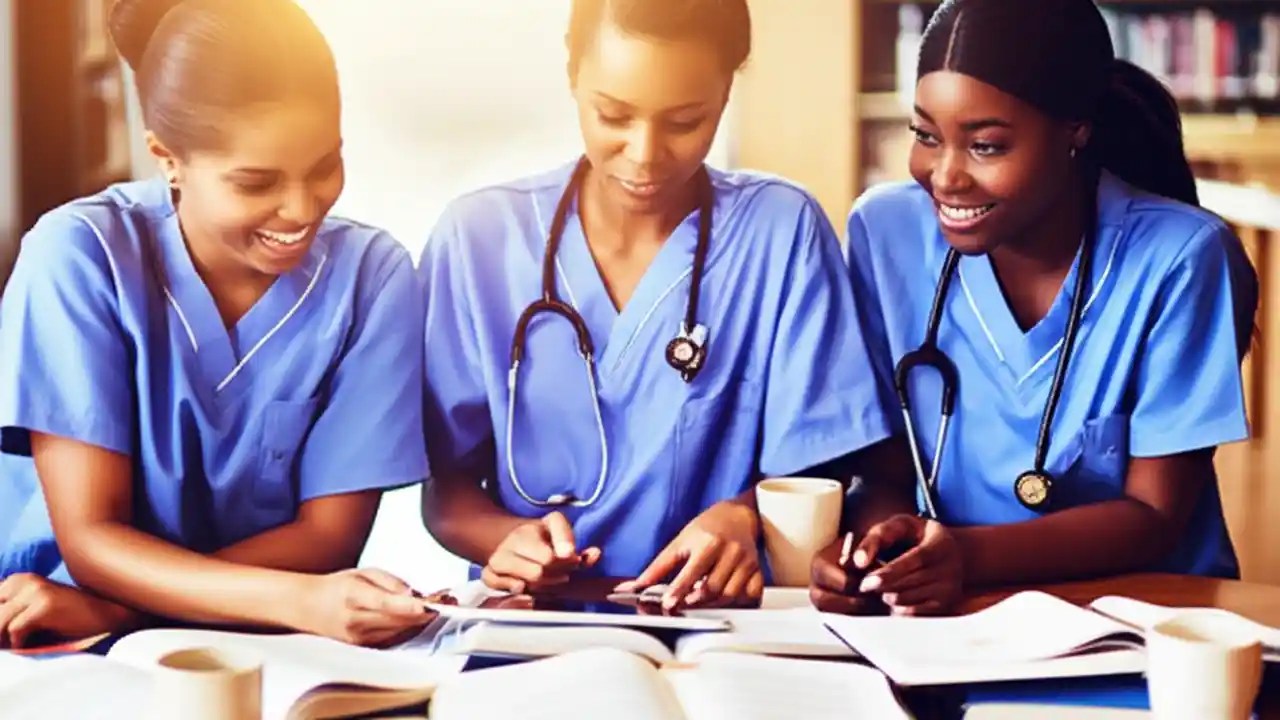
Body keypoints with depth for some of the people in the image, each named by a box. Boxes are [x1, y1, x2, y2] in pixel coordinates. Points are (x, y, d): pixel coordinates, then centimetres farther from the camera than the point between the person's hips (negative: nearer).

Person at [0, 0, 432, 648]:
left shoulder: (373, 275, -8)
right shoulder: (79, 257, -12)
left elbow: (330, 537, -6)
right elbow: (89, 538, -14)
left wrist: (110, 608, -18)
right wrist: (300, 601, -29)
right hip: (81, 645, -2)